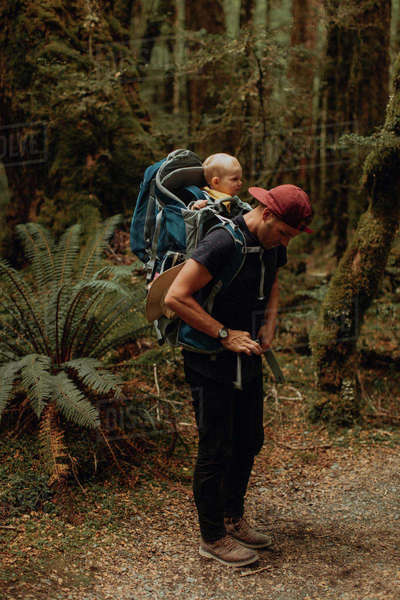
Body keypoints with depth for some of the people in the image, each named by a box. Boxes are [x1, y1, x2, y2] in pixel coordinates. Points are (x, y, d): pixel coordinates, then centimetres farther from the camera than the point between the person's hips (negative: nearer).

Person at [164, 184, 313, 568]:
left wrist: (268, 326, 3)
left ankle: (233, 519, 35)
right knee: (216, 450, 0)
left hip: (247, 359, 8)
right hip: (210, 362, -8)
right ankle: (212, 538, 16)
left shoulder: (273, 242, 2)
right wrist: (225, 335, -24)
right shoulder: (222, 242, -25)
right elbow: (175, 297, -27)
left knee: (248, 443, 16)